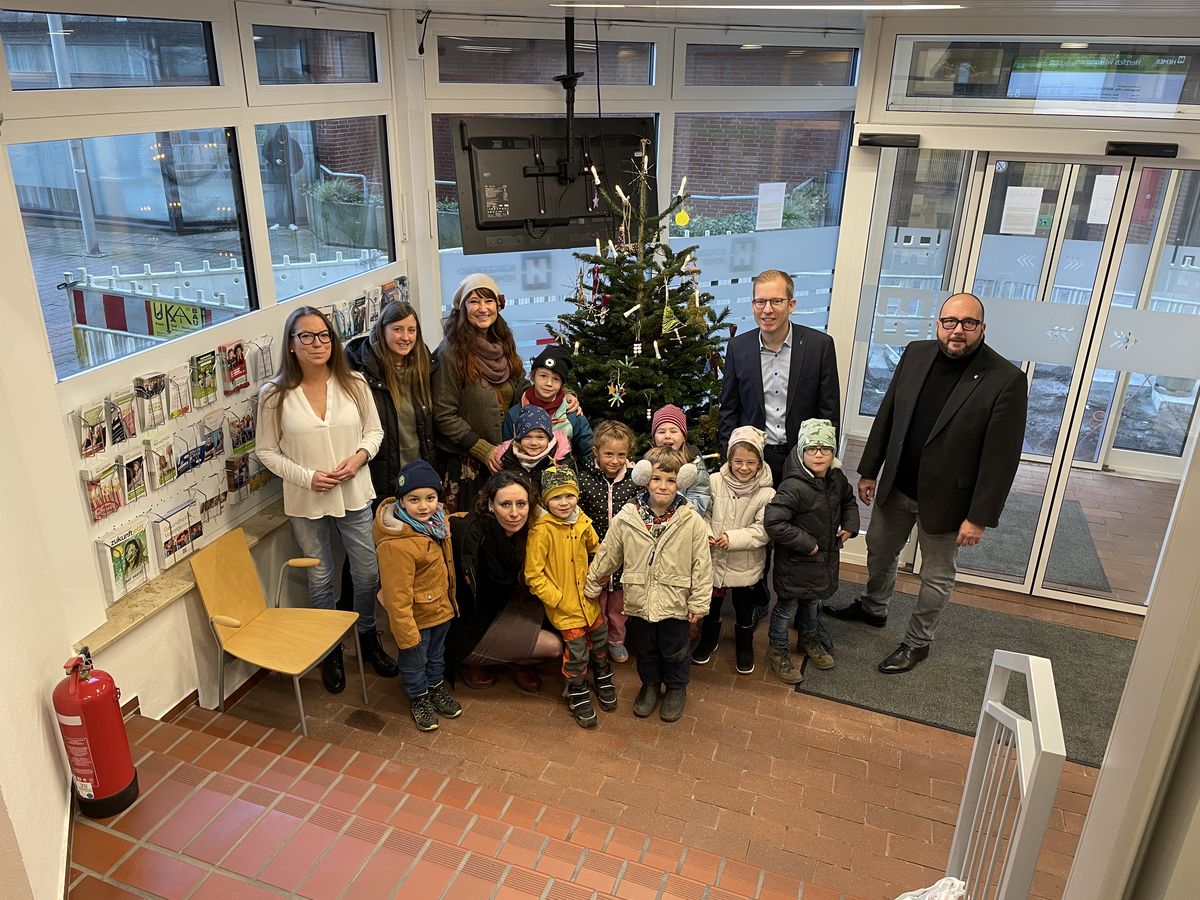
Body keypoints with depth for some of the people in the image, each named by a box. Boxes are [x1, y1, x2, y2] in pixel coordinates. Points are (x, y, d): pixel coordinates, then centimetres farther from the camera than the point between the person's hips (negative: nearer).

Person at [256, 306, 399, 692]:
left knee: (368, 574, 12)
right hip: (307, 502, -1)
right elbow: (266, 451, -3)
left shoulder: (353, 384, -5)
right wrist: (307, 476, -16)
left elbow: (374, 430, 5)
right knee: (321, 579, 13)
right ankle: (331, 651, 35)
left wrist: (360, 455, -15)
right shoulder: (274, 395, -10)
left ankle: (368, 637, 39)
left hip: (355, 496, 2)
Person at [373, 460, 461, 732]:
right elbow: (397, 596, -28)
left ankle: (436, 686, 53)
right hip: (416, 616, -7)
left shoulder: (436, 521, -8)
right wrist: (406, 634, -22)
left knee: (437, 654, 29)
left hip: (441, 607, 7)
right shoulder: (395, 545, -34)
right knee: (415, 660, 19)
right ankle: (418, 696, 44)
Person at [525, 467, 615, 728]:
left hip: (588, 599, 6)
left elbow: (596, 549, 16)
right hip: (565, 606, -5)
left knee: (600, 642, 20)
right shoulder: (542, 530, -21)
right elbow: (533, 574, -17)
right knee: (576, 653, 2)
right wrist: (556, 598, -16)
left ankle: (604, 682, 45)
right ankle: (578, 697, 26)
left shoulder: (582, 521, -3)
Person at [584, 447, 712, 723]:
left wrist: (699, 603, -6)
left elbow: (702, 566, -9)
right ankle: (650, 684, 48)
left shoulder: (692, 522, -15)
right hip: (638, 601, 2)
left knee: (674, 651, 18)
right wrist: (591, 586, 8)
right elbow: (607, 556, 1)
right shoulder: (626, 518, -11)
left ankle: (676, 688, 45)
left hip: (674, 604, -2)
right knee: (644, 649, 22)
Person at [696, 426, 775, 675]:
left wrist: (733, 538, -27)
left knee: (744, 607, 18)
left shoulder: (766, 494, -15)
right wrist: (705, 533, -20)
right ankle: (708, 640, 45)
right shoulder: (715, 482, -12)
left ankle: (745, 646, 42)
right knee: (712, 602, 21)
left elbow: (762, 531, -17)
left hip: (746, 563, -1)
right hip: (714, 558, 1)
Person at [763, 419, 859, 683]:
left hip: (825, 557, 7)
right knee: (788, 606, 9)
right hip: (795, 562, -7)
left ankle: (809, 639, 50)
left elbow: (848, 500, 19)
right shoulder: (794, 487, -29)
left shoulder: (837, 479, -4)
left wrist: (850, 525, 2)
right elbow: (773, 521, -34)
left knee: (813, 601, 26)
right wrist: (805, 543, -27)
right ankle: (777, 652, 28)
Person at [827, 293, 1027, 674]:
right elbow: (886, 415, 4)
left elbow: (1001, 457, -17)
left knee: (937, 576, 13)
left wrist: (979, 517, -17)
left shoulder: (1007, 380, -19)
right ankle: (873, 608, 50)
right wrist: (869, 470, 6)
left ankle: (917, 642, 35)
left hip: (944, 497, -5)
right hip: (896, 485, 5)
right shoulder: (916, 354, -4)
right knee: (879, 550, 24)